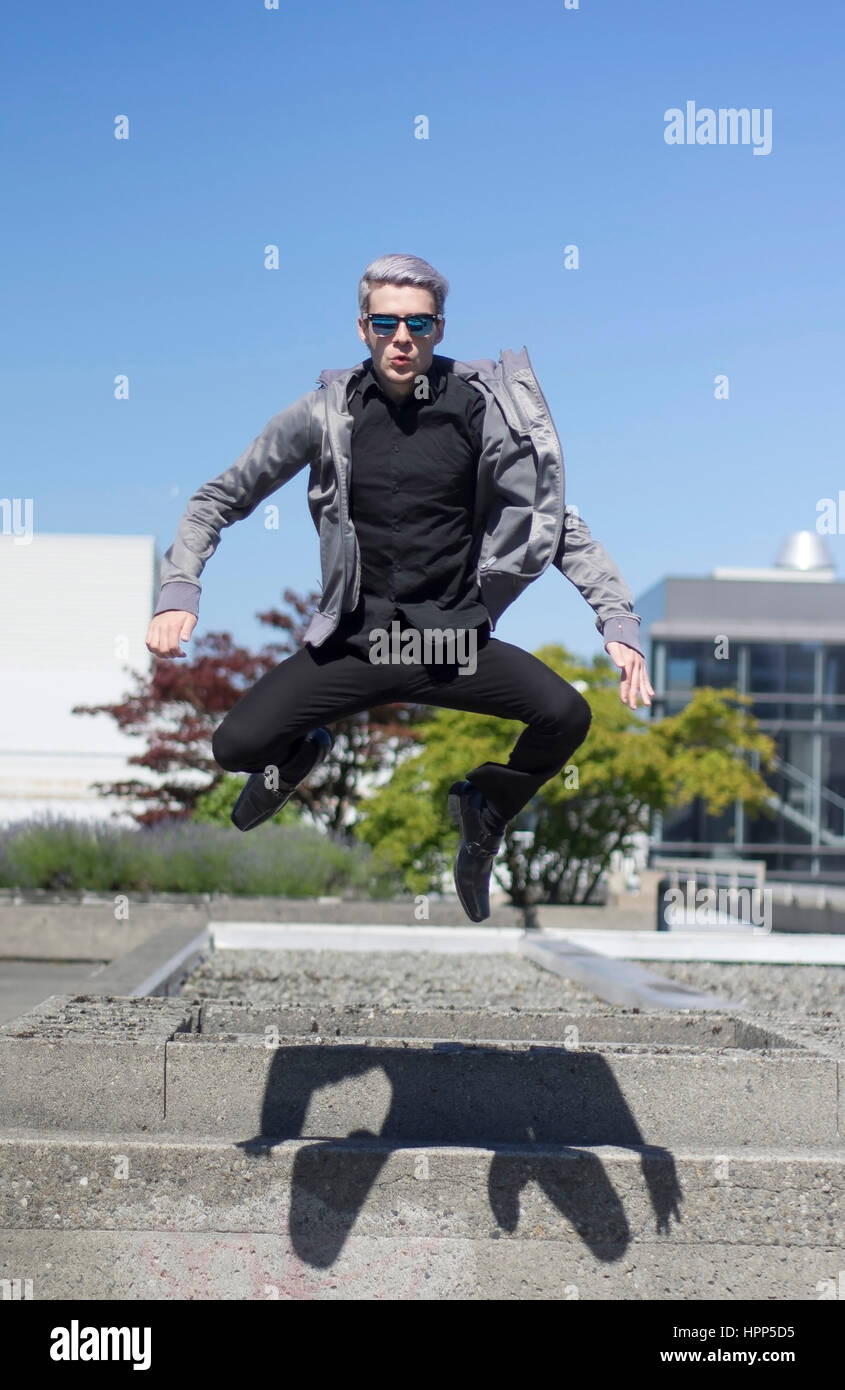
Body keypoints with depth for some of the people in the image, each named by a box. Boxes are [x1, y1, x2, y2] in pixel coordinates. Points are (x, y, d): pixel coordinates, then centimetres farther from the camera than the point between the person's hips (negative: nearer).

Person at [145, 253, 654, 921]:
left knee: (567, 717, -24)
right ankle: (303, 754, 26)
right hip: (355, 639, 0)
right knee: (236, 745, -17)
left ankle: (486, 811, 13)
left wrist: (619, 620, -10)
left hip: (454, 640, 0)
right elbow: (219, 500, 5)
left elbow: (559, 522, 0)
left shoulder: (480, 409, -4)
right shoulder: (327, 413, -3)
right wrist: (179, 592, -10)